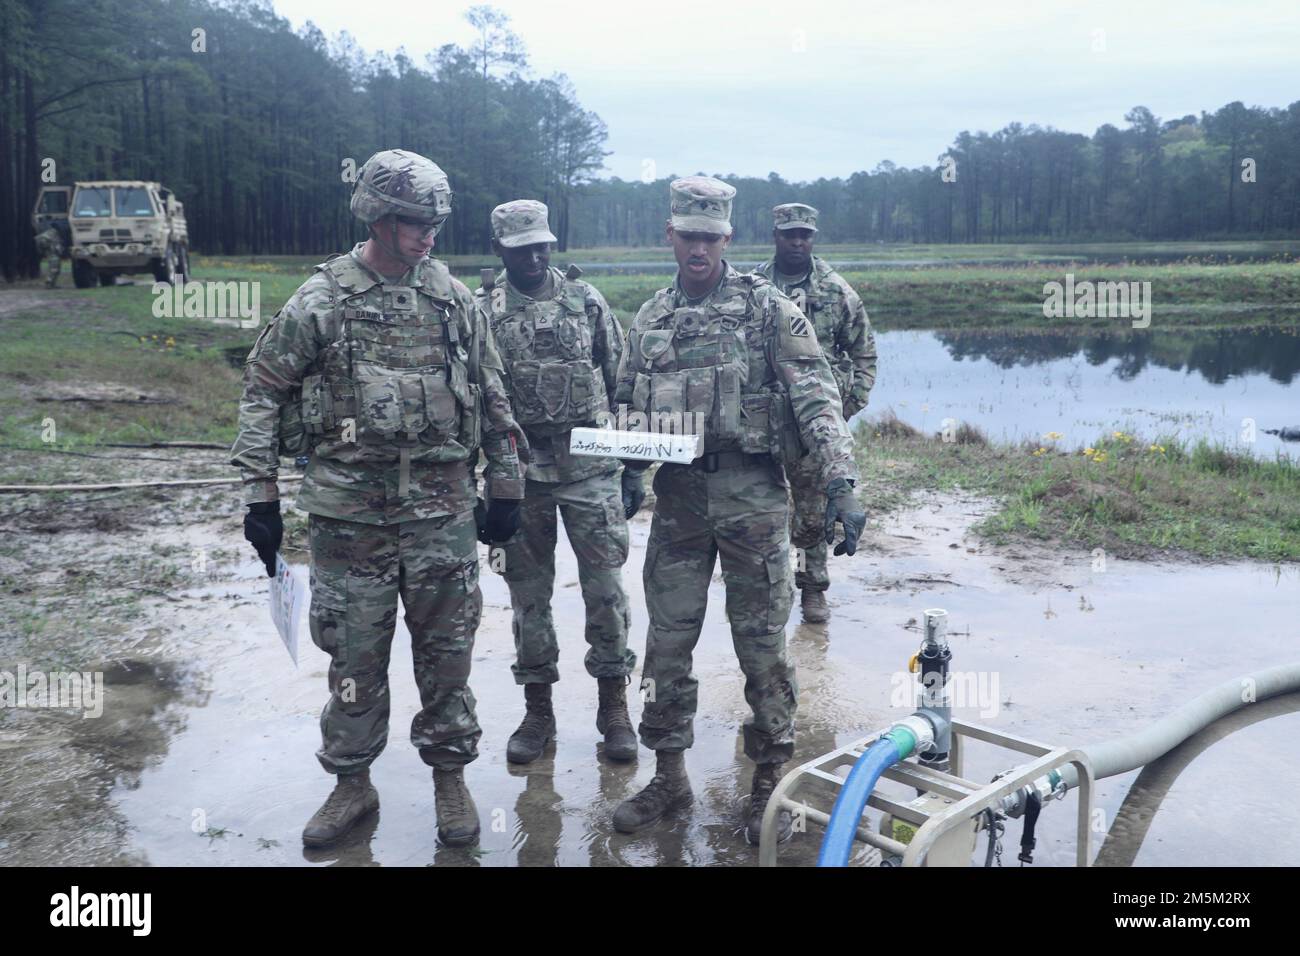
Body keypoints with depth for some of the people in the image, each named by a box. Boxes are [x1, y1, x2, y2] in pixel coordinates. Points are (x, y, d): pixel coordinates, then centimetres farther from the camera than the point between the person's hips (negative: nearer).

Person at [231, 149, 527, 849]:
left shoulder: (454, 298, 4)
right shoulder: (320, 301, -3)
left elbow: (494, 401, 10)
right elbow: (262, 392, 2)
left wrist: (506, 489, 10)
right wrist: (259, 494, -2)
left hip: (442, 509, 2)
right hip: (349, 509, -1)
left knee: (446, 649, 9)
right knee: (354, 652, 8)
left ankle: (450, 776, 26)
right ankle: (352, 783, 26)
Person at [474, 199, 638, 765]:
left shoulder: (586, 300, 3)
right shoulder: (480, 312, 2)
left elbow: (621, 384, 6)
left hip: (591, 469, 0)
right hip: (520, 472, 0)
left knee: (605, 586, 1)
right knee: (528, 591, 8)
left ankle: (613, 706, 16)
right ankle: (537, 712, 22)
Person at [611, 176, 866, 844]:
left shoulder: (767, 307, -2)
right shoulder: (649, 320, 12)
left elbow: (815, 396, -10)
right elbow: (627, 410, 18)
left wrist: (841, 484, -22)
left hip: (751, 494, -4)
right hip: (678, 496, 4)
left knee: (761, 643, 3)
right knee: (667, 641, 9)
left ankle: (769, 782, 18)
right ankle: (669, 777, 24)